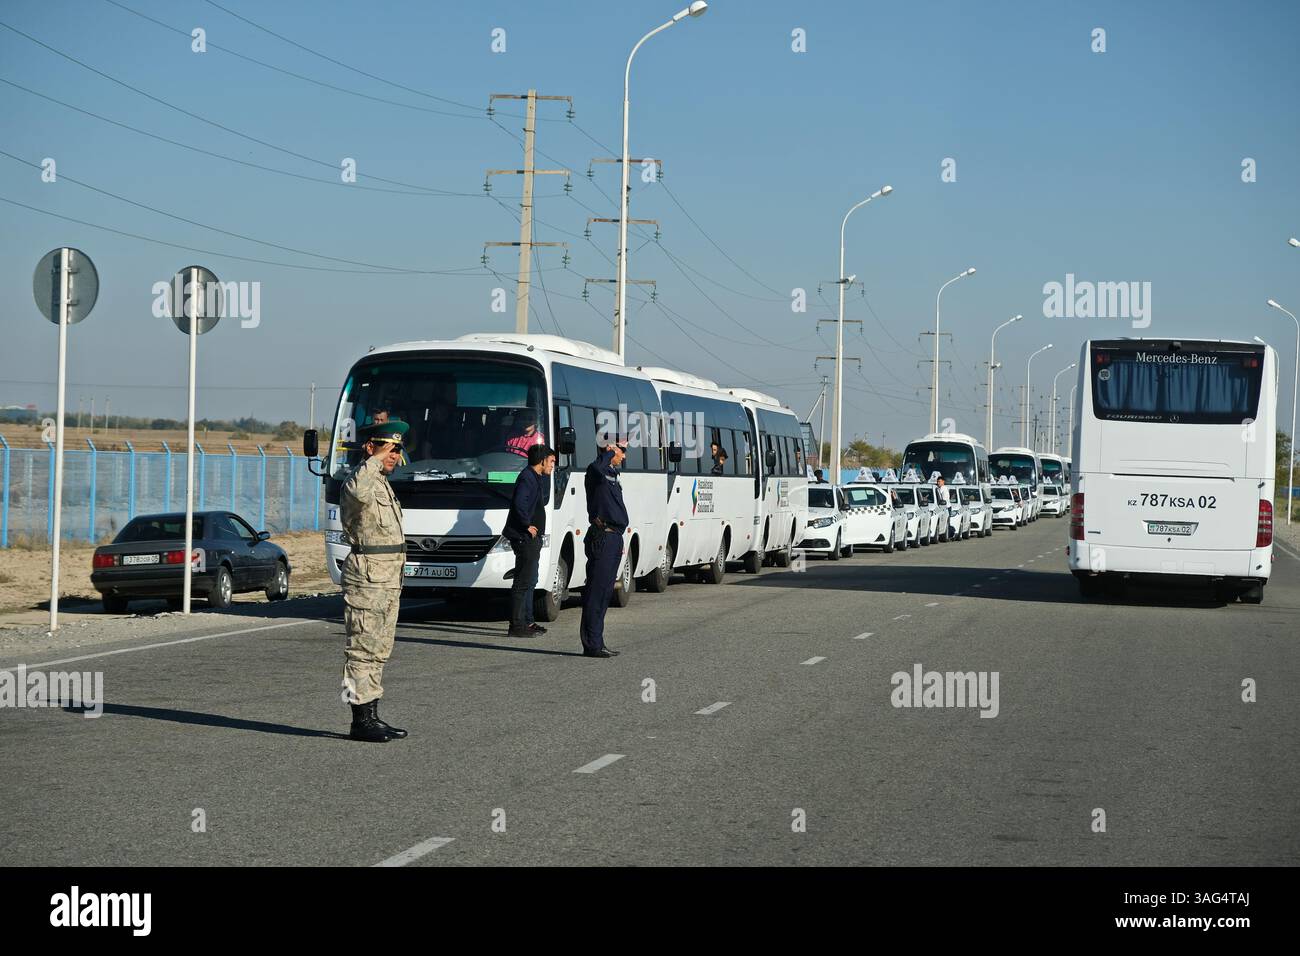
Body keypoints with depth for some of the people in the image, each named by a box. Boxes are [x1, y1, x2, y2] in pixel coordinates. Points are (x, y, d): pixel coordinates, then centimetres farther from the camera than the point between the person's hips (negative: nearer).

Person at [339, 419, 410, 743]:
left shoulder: (382, 482, 19)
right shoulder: (359, 478, -13)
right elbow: (357, 492, -41)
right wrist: (377, 459, -29)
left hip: (388, 577, 10)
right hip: (367, 574, -10)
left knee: (378, 651, 13)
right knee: (363, 648, -8)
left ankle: (371, 717, 18)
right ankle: (361, 720, -6)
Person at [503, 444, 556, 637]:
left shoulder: (536, 477, 16)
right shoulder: (527, 478, -15)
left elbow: (544, 500, 27)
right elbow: (519, 503, -29)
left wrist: (547, 475, 19)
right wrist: (527, 525, -21)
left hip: (532, 538, 11)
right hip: (525, 538, -11)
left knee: (530, 581, 18)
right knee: (523, 582, -10)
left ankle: (527, 621, 27)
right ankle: (517, 625, -10)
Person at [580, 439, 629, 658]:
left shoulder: (612, 474, 20)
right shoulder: (596, 472, -9)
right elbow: (597, 468, -37)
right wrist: (610, 452, -21)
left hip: (614, 538, 10)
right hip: (602, 539, -10)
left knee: (605, 592, 11)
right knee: (596, 591, -9)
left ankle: (596, 643, 16)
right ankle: (592, 644, -8)